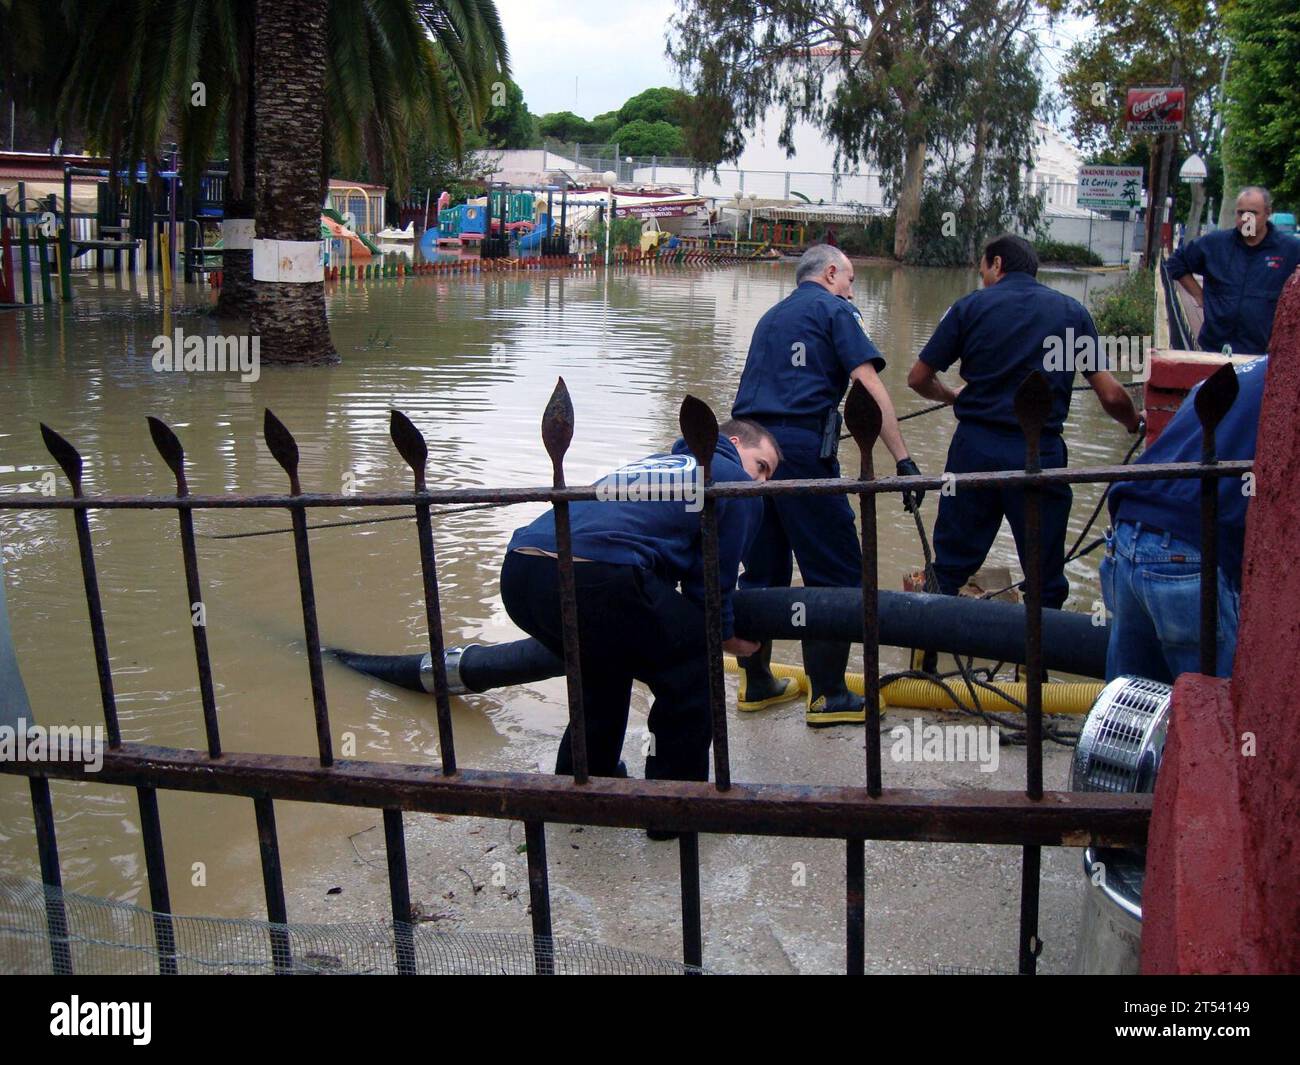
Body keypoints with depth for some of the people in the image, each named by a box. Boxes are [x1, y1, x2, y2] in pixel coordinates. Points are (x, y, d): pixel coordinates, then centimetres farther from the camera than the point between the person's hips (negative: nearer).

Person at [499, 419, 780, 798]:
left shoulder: (658, 462, 37)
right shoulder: (737, 484, 15)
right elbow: (711, 579, 12)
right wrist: (727, 636, 31)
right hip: (593, 578, -8)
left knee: (607, 663, 34)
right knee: (691, 666, 11)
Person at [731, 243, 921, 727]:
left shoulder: (771, 317, 27)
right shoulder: (834, 309, 5)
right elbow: (869, 387, -8)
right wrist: (903, 458, -12)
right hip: (801, 447, -7)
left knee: (763, 572, 16)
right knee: (836, 575, 0)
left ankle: (756, 682, 23)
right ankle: (829, 696, 1)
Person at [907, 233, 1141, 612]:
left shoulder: (970, 306, 3)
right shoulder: (1072, 311, 7)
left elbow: (919, 378, 5)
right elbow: (1111, 396, 2)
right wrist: (1135, 424, 23)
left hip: (975, 449, 0)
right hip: (1041, 453, 0)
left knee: (948, 570, 11)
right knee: (1046, 582, 10)